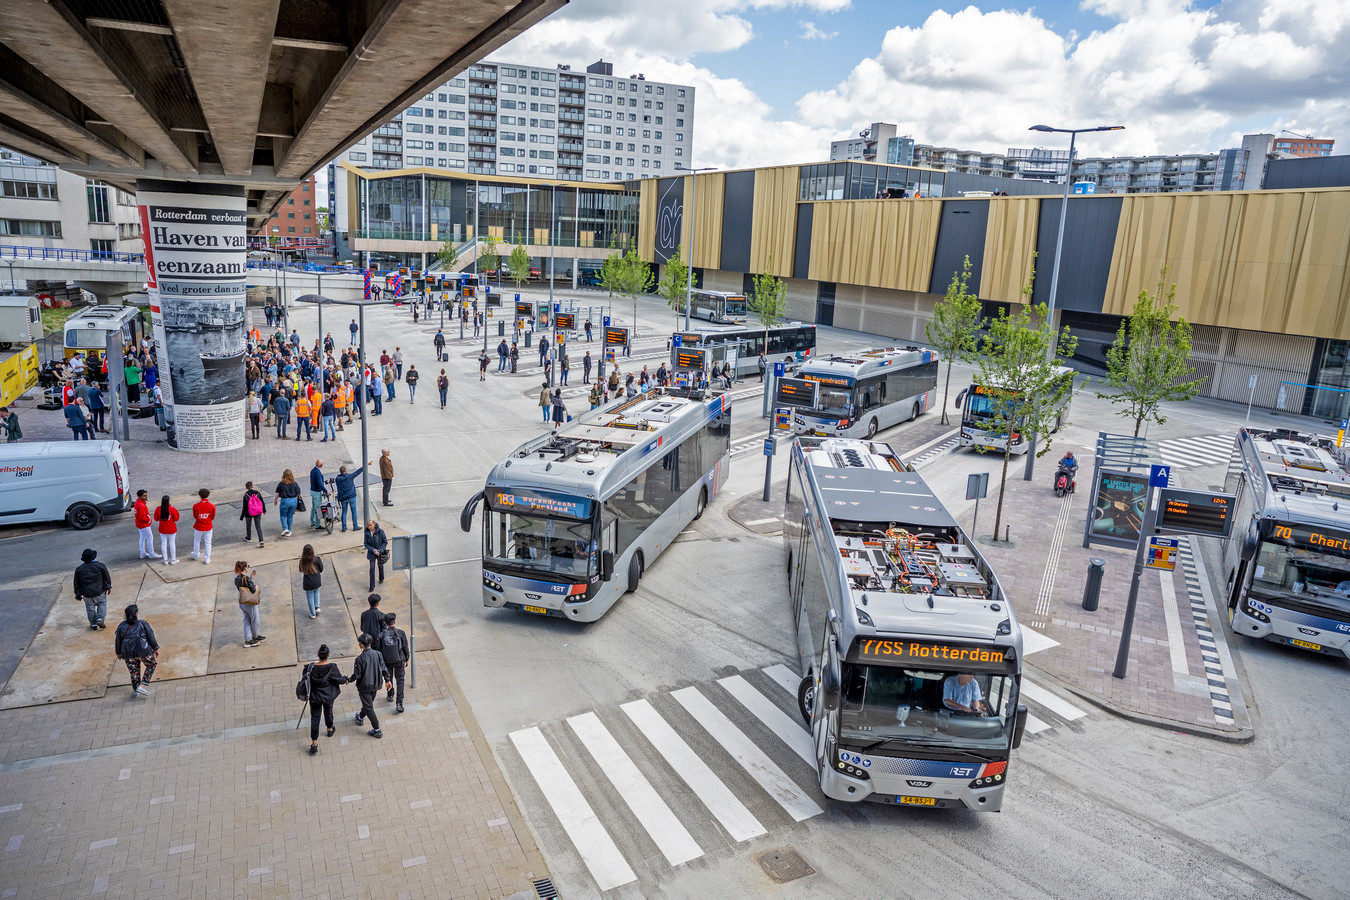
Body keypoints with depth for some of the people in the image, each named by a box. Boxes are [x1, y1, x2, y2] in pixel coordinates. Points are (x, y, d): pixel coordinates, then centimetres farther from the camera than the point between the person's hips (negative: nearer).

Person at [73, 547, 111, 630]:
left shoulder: (79, 569, -5)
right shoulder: (100, 566, -10)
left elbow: (77, 583, 4)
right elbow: (107, 578, -1)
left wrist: (78, 593, 16)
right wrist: (108, 587, 14)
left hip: (86, 593, 1)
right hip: (99, 592, -1)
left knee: (90, 608, 15)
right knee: (102, 603, 17)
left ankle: (93, 624, 18)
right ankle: (100, 619, -1)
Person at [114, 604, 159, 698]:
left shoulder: (121, 625, 5)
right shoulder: (143, 623, -3)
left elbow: (118, 640, 11)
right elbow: (151, 637, 0)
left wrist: (118, 653, 23)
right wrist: (156, 648, 10)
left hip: (128, 653, 3)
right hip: (143, 651, -3)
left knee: (133, 670, 18)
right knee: (152, 665, 17)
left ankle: (135, 690, 24)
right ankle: (141, 685, 6)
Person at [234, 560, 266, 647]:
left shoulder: (237, 579, 0)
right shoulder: (246, 578, -24)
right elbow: (253, 590, -22)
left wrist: (251, 577, 11)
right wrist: (256, 586, -2)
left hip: (242, 603, 8)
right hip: (250, 604, -8)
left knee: (246, 621, 16)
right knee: (254, 621, 13)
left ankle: (247, 640, 19)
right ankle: (255, 637, 31)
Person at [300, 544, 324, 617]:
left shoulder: (302, 561, -16)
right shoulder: (316, 559, -17)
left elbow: (301, 570, 3)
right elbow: (321, 570, -5)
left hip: (308, 583, -1)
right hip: (316, 581, 1)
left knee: (310, 597, 14)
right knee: (316, 592, 30)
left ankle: (313, 614, 23)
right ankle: (317, 607, 27)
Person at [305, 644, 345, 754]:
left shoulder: (311, 668, -21)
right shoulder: (332, 667, -24)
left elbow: (308, 682, -9)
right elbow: (341, 680, -13)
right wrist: (345, 678, 10)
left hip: (315, 697, 0)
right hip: (328, 696, 0)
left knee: (314, 718, 8)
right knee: (328, 712, 26)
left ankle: (314, 743, 8)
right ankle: (330, 729, 52)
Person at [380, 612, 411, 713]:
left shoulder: (382, 635, -17)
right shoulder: (401, 633, -17)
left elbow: (379, 650, -5)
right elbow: (405, 648, -7)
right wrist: (406, 659, 9)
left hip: (386, 661, 1)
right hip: (399, 660, -1)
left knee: (389, 678, 25)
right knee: (400, 680, 10)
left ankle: (390, 695, 46)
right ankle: (399, 703, 2)